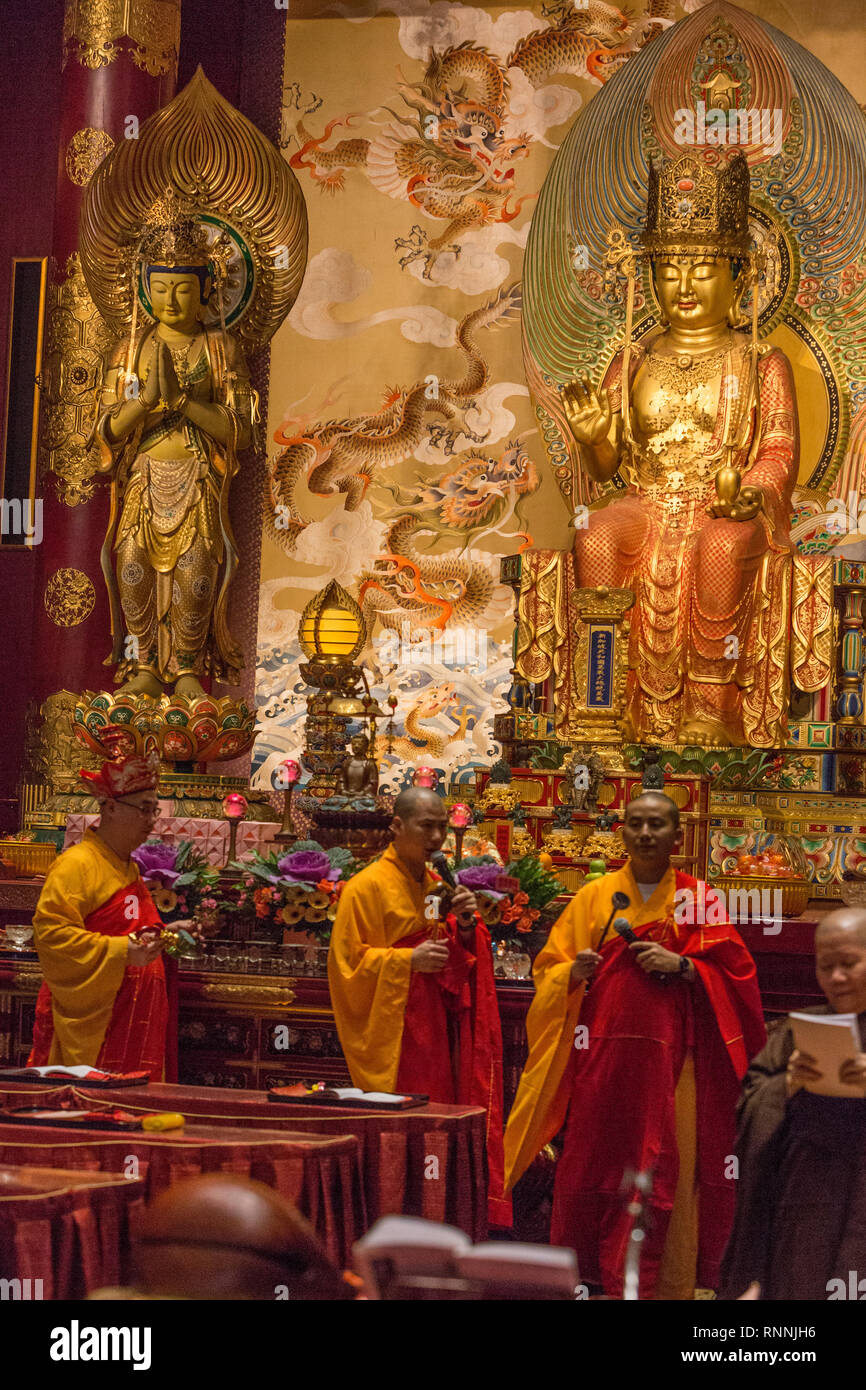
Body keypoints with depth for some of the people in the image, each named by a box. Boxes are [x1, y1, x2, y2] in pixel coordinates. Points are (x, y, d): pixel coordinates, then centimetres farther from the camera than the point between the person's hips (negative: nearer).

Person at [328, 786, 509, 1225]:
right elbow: (348, 962, -11)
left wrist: (465, 926, -1)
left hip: (433, 1030, 7)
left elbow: (456, 961, 18)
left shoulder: (435, 887, 16)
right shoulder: (368, 887, -7)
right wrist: (408, 960, -20)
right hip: (392, 1031, -7)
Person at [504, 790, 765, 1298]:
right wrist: (573, 972, -11)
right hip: (602, 1056, 1)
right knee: (593, 1165, 0)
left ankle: (662, 1282, 5)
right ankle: (588, 1274, 10)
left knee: (663, 1171, -3)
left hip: (670, 1059, -1)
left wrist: (681, 966, -13)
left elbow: (735, 972, 2)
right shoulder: (593, 898, 9)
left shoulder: (697, 901, 5)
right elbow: (549, 968, 10)